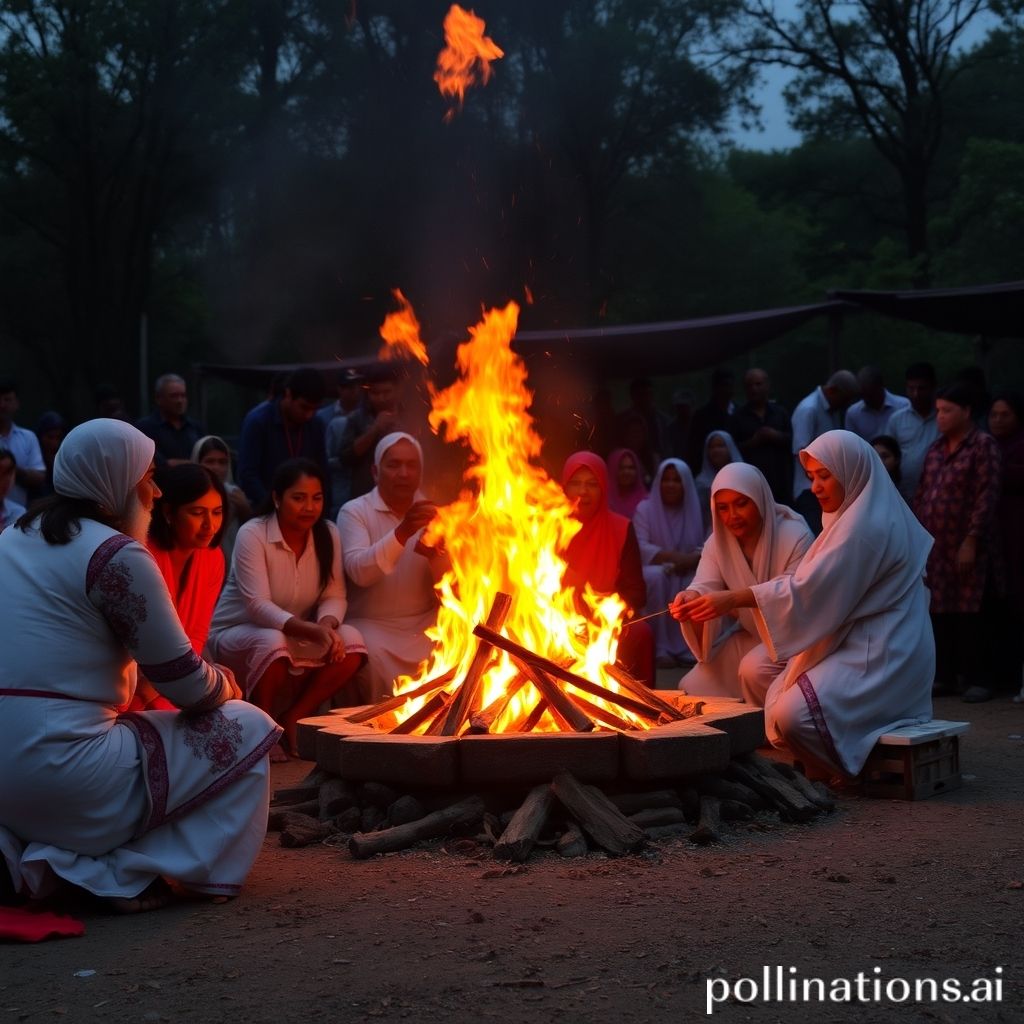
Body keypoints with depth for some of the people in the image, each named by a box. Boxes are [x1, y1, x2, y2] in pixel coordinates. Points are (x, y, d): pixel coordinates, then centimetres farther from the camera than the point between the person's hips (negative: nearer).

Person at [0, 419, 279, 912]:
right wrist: (226, 683, 15)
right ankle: (128, 876, -3)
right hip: (64, 778, -8)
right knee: (246, 730, 4)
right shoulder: (116, 555, -11)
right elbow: (186, 685, -9)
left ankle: (57, 856, 11)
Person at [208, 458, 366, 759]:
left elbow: (334, 597, -5)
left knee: (350, 641, -22)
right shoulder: (252, 535, -18)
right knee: (272, 642, -38)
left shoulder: (328, 535, -2)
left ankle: (292, 719, -9)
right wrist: (313, 631, -41)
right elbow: (258, 605, -27)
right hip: (237, 632, -5)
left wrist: (327, 625, -30)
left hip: (298, 639, 5)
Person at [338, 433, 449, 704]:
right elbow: (359, 572, -22)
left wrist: (435, 554, -22)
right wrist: (403, 532, -35)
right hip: (372, 625, -4)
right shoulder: (354, 512, -3)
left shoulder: (430, 514, 10)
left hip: (425, 626, 4)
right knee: (375, 658, -33)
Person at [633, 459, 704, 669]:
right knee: (656, 575, -37)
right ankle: (660, 648, -34)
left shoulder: (693, 510, 9)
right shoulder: (645, 508, 0)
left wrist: (692, 559, -23)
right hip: (652, 571, -3)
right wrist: (672, 557, -24)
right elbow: (639, 548, -11)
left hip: (684, 573, 3)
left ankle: (684, 644, -18)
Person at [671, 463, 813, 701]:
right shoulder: (717, 542, 0)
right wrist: (691, 598, -38)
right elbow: (705, 587, -13)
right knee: (695, 687, -9)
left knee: (755, 669, -33)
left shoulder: (795, 537, -18)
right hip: (751, 636, 6)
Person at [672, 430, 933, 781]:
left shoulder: (865, 527, -17)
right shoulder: (866, 516, 15)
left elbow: (810, 592, -22)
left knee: (792, 715, -24)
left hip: (877, 659, -11)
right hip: (868, 647, 11)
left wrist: (732, 600, -22)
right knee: (776, 699, 9)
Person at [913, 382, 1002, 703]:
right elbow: (921, 494, 18)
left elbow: (986, 497, -12)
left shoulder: (983, 446, -6)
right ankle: (944, 676, 16)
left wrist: (971, 541, -17)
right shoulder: (936, 448, 15)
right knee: (939, 612, 8)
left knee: (967, 613, -3)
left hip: (965, 545, -6)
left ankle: (975, 679, 5)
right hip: (934, 545, 6)